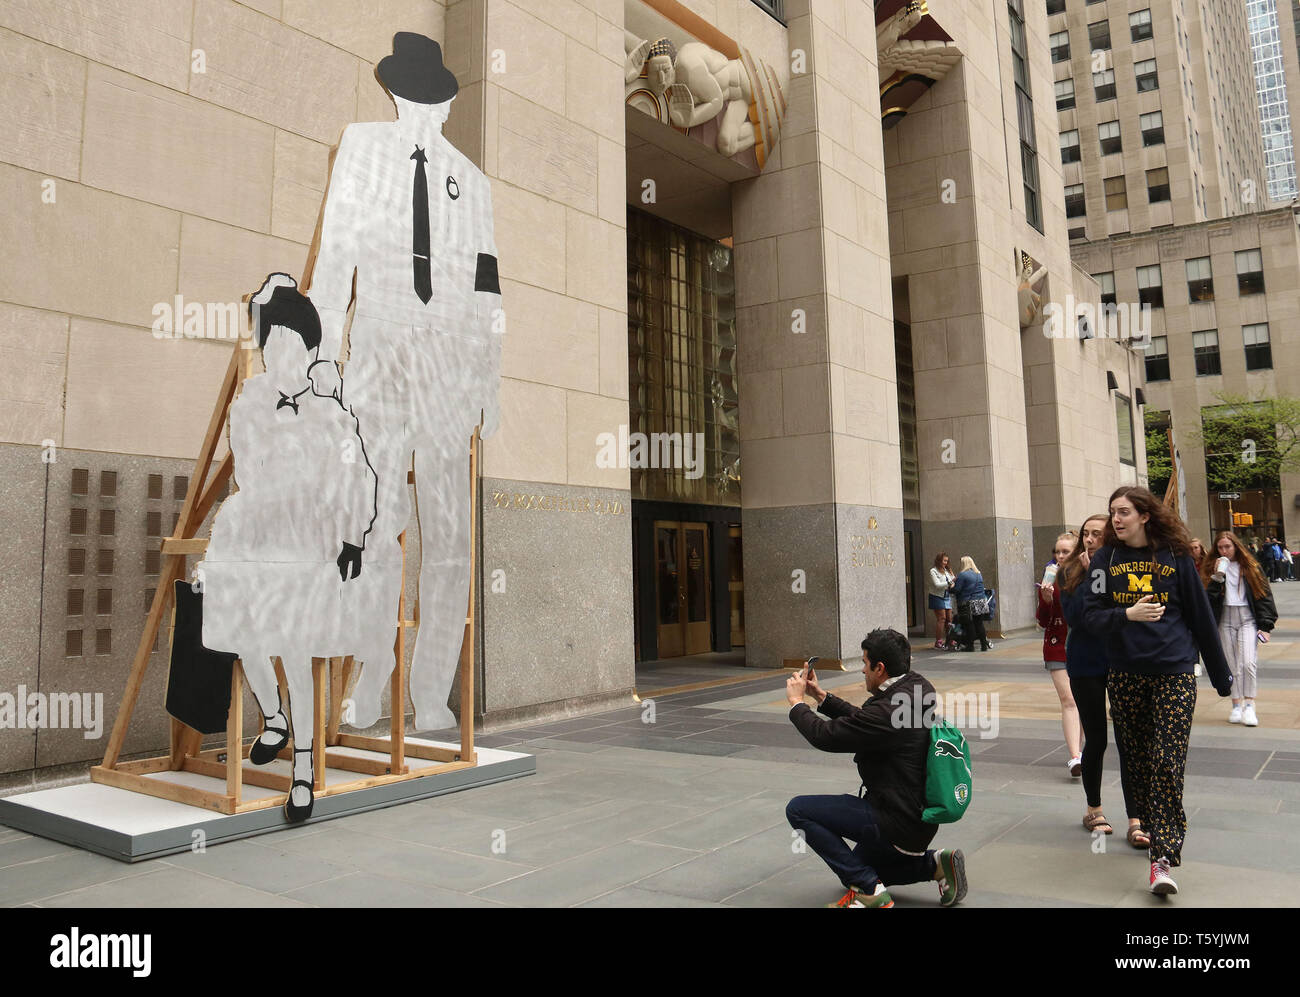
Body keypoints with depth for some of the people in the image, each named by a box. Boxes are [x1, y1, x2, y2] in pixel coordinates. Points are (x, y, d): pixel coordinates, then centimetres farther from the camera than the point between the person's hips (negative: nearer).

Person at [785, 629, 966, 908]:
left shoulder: (886, 711, -29)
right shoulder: (918, 686, 0)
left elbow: (825, 736, -21)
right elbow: (860, 719, 13)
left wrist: (796, 701, -5)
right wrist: (820, 695, 14)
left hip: (898, 825, -10)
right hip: (919, 817, 10)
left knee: (798, 809, -9)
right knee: (857, 867, 30)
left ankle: (868, 889, -7)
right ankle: (936, 864, 13)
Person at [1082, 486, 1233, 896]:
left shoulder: (1175, 556, 0)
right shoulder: (1105, 559, 3)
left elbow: (1200, 617, 5)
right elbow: (1092, 615, -1)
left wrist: (1221, 675, 10)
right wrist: (1127, 614, -21)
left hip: (1174, 673, -2)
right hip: (1125, 675, 2)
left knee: (1167, 763, -8)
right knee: (1136, 761, 10)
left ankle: (1163, 858, -6)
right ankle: (1149, 827, 28)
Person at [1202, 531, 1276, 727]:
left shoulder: (1250, 567, 4)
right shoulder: (1212, 569, 5)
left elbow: (1264, 596, 4)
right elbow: (1209, 598, -5)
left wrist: (1265, 626, -2)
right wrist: (1217, 577, -17)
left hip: (1247, 618, -1)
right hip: (1225, 620, 1)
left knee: (1248, 662, -14)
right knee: (1233, 665, 4)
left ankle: (1249, 705, -5)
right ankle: (1237, 706, 13)